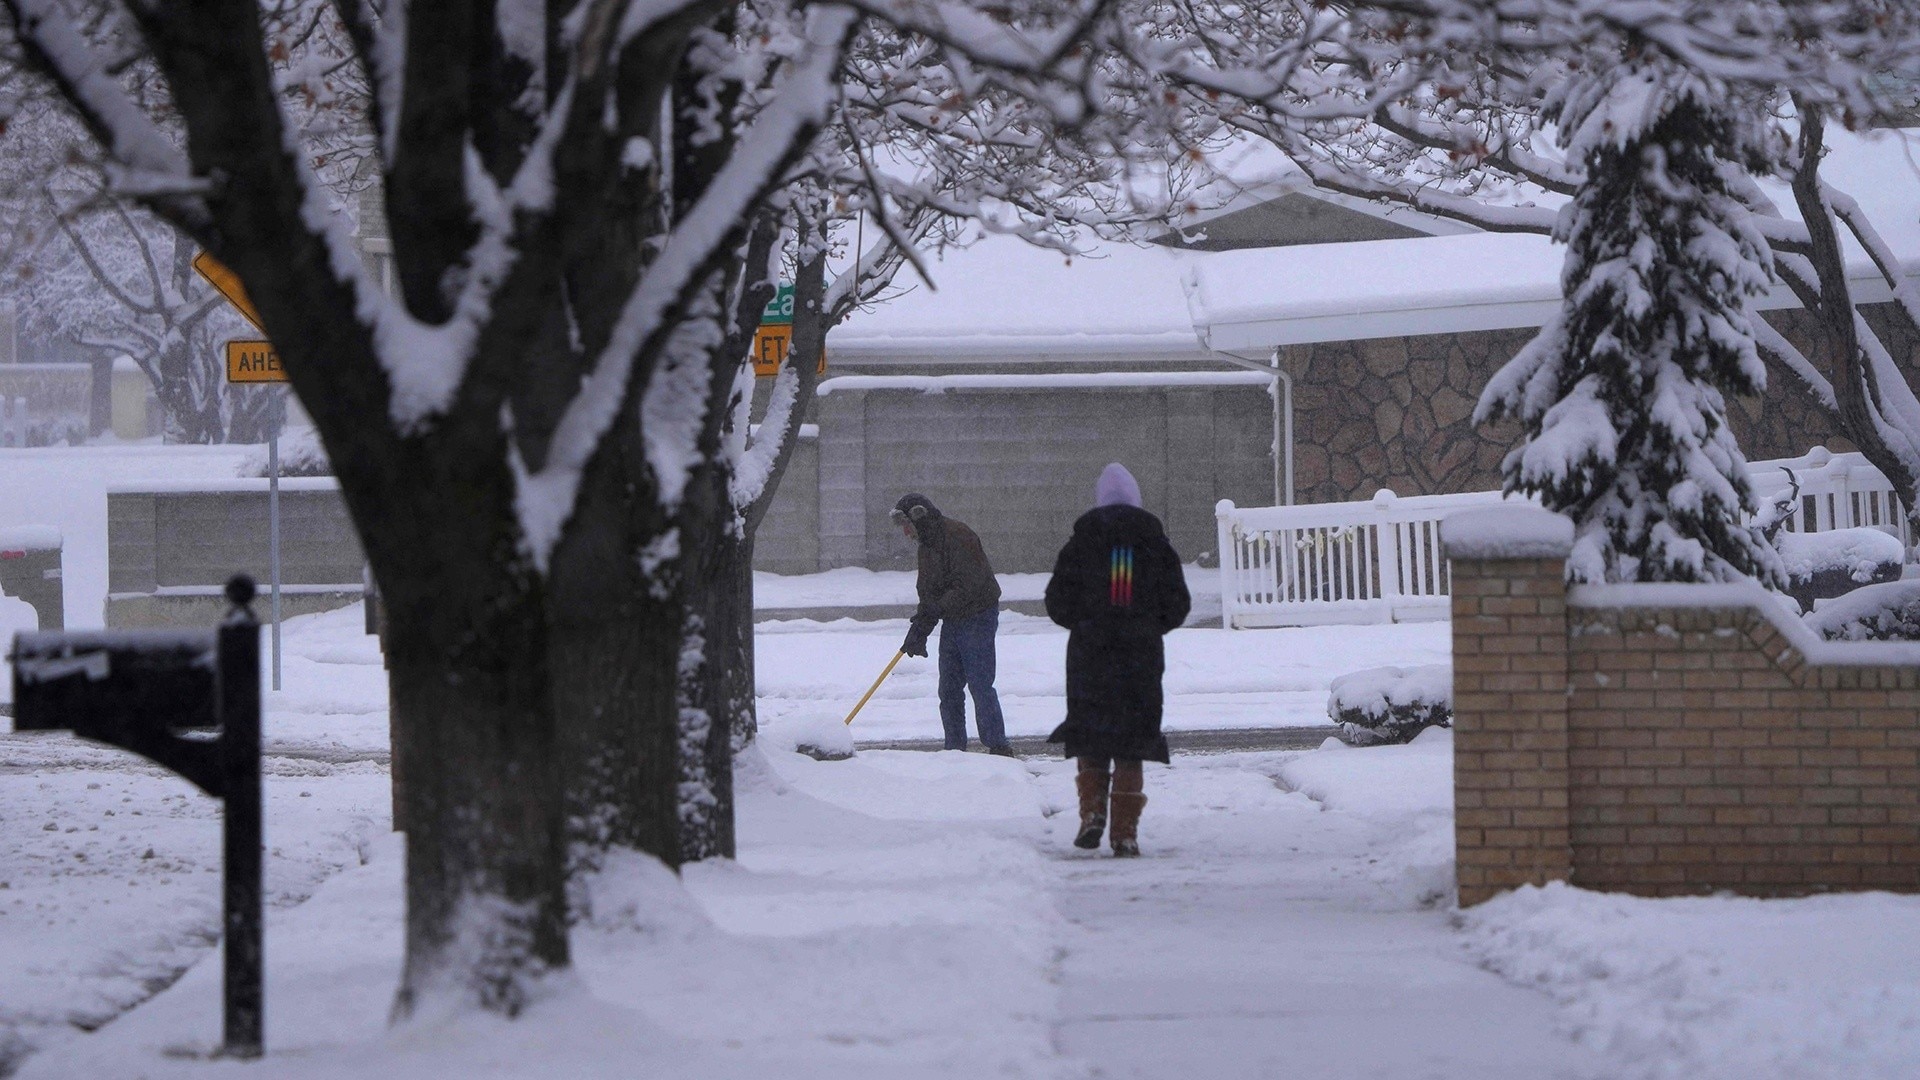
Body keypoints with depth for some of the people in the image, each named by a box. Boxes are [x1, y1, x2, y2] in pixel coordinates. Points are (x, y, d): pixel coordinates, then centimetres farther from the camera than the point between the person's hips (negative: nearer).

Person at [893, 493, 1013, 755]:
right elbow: (927, 593, 15)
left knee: (980, 685, -11)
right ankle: (955, 750, 13)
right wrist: (917, 633, 7)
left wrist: (935, 610, -27)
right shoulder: (927, 544, 12)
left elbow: (967, 586, -25)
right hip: (952, 622, 9)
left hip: (978, 618, -9)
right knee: (949, 690, 8)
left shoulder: (958, 537, -18)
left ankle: (999, 748, -7)